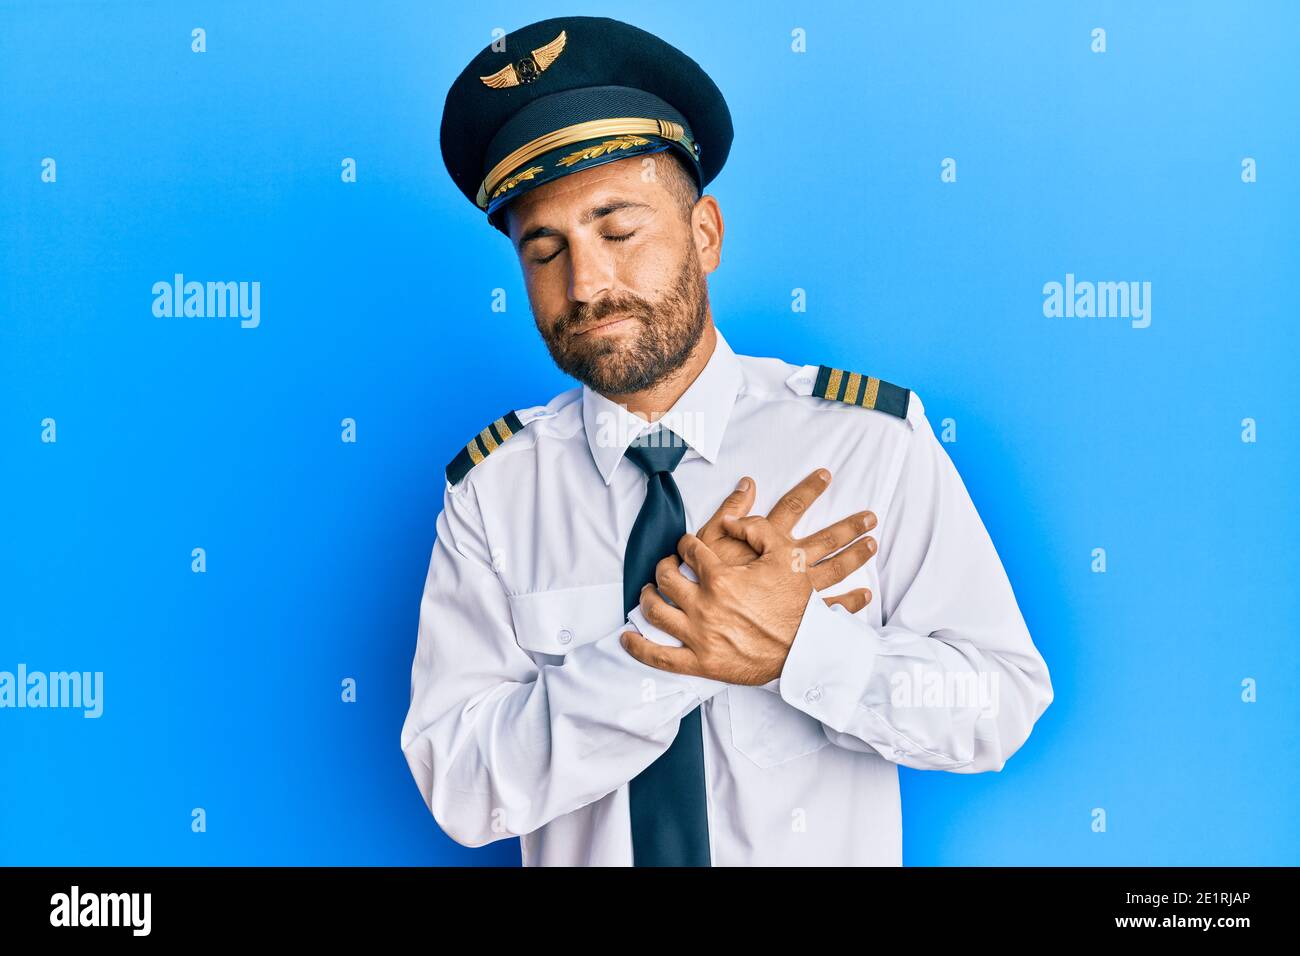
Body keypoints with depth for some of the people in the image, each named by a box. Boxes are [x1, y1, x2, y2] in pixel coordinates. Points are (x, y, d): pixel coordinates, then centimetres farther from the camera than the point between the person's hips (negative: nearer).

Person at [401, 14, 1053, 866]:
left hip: (836, 849, 0)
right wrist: (662, 645, -30)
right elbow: (460, 787, -18)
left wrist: (797, 646, -30)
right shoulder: (492, 490, -12)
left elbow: (1005, 701, -14)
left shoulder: (873, 438, -14)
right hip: (584, 848, 1)